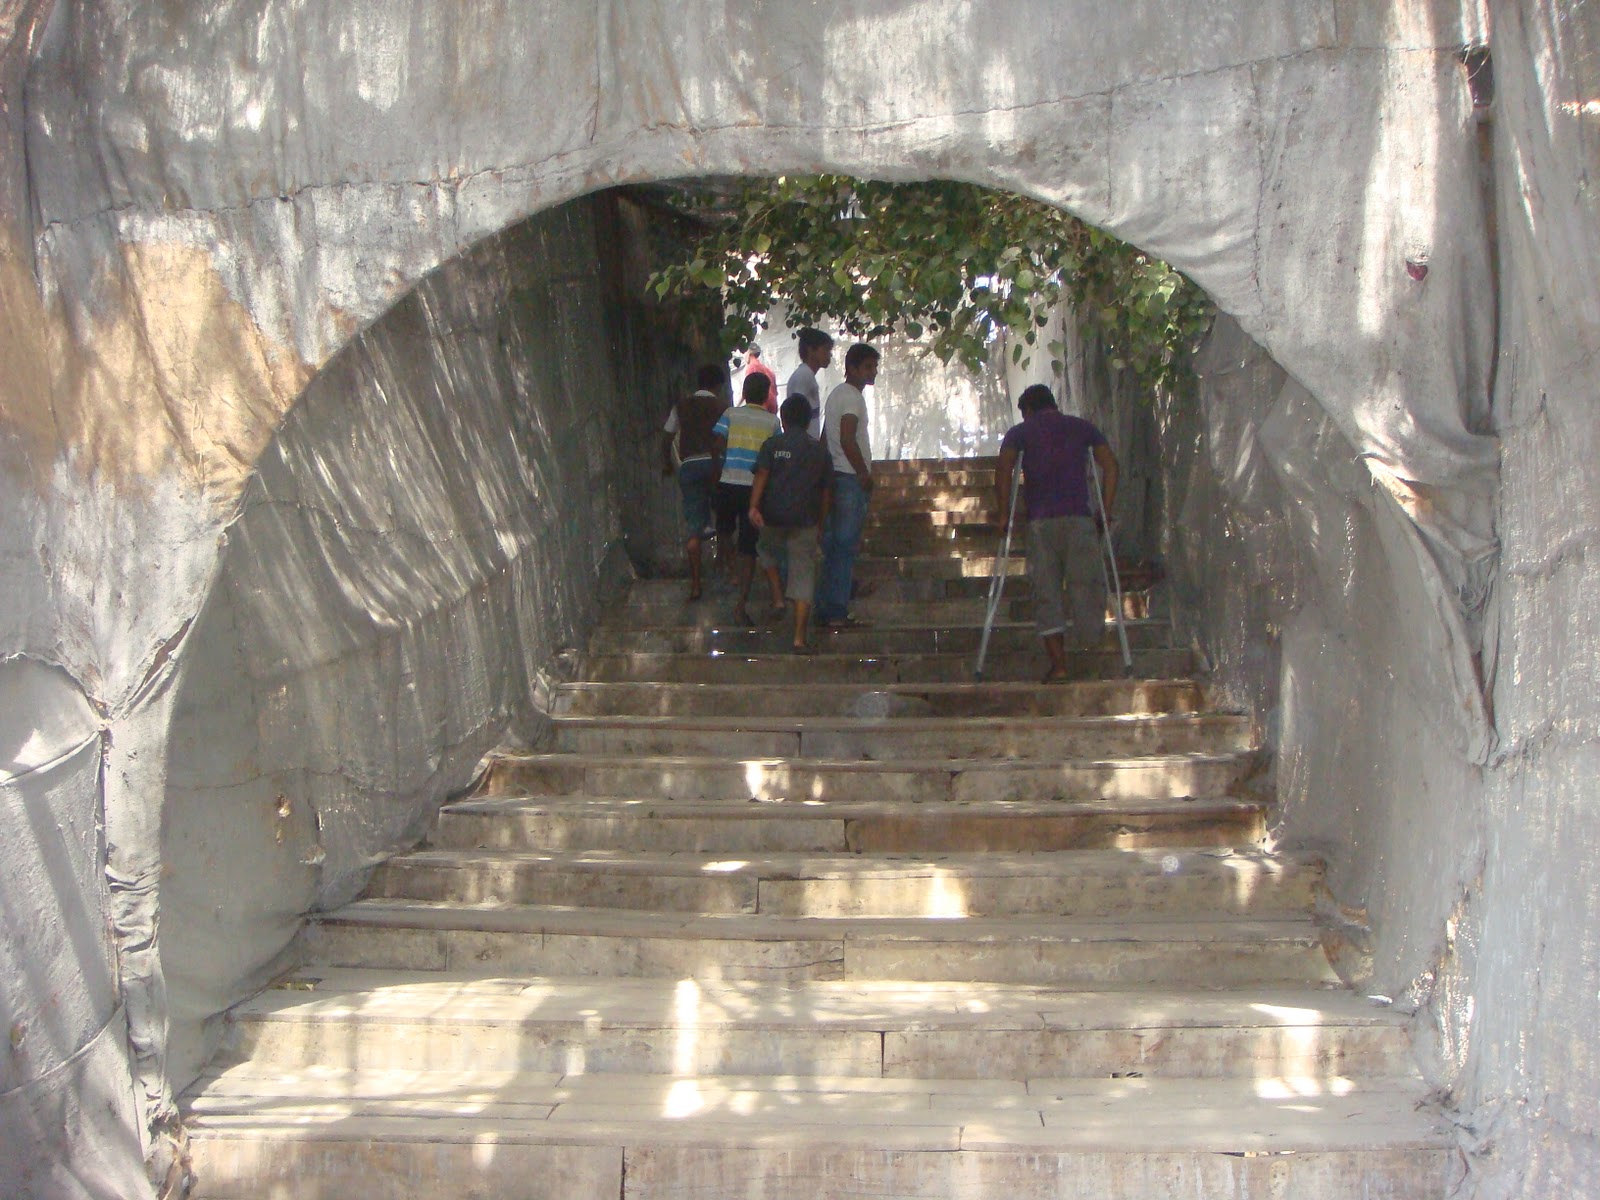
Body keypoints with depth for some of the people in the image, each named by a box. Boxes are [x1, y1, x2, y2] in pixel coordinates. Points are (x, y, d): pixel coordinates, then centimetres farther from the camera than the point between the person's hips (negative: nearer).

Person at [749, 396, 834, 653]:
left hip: (773, 517, -1)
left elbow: (761, 476, -11)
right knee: (804, 578, 2)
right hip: (805, 521, 1)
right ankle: (799, 639, -2)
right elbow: (826, 492, 11)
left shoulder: (772, 444, 2)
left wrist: (753, 507, -17)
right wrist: (820, 525, 18)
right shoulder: (820, 450, 9)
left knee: (767, 550, 32)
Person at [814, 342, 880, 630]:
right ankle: (836, 613, -7)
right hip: (851, 479, -10)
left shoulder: (836, 394, 18)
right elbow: (847, 440, -23)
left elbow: (824, 438, 22)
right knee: (845, 546, -8)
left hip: (835, 476, 10)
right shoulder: (852, 396, -13)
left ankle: (826, 611, 14)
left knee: (833, 546, 11)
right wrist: (865, 474, -15)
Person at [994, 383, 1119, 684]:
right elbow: (1110, 464, 5)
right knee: (1086, 585, 7)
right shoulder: (1083, 427, 18)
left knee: (1046, 593, 1)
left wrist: (1005, 512, -1)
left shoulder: (1020, 432, 13)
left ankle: (1058, 663, -6)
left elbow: (1003, 468, -6)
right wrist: (1104, 512, 5)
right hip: (1080, 519, 1)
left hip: (1040, 522, -1)